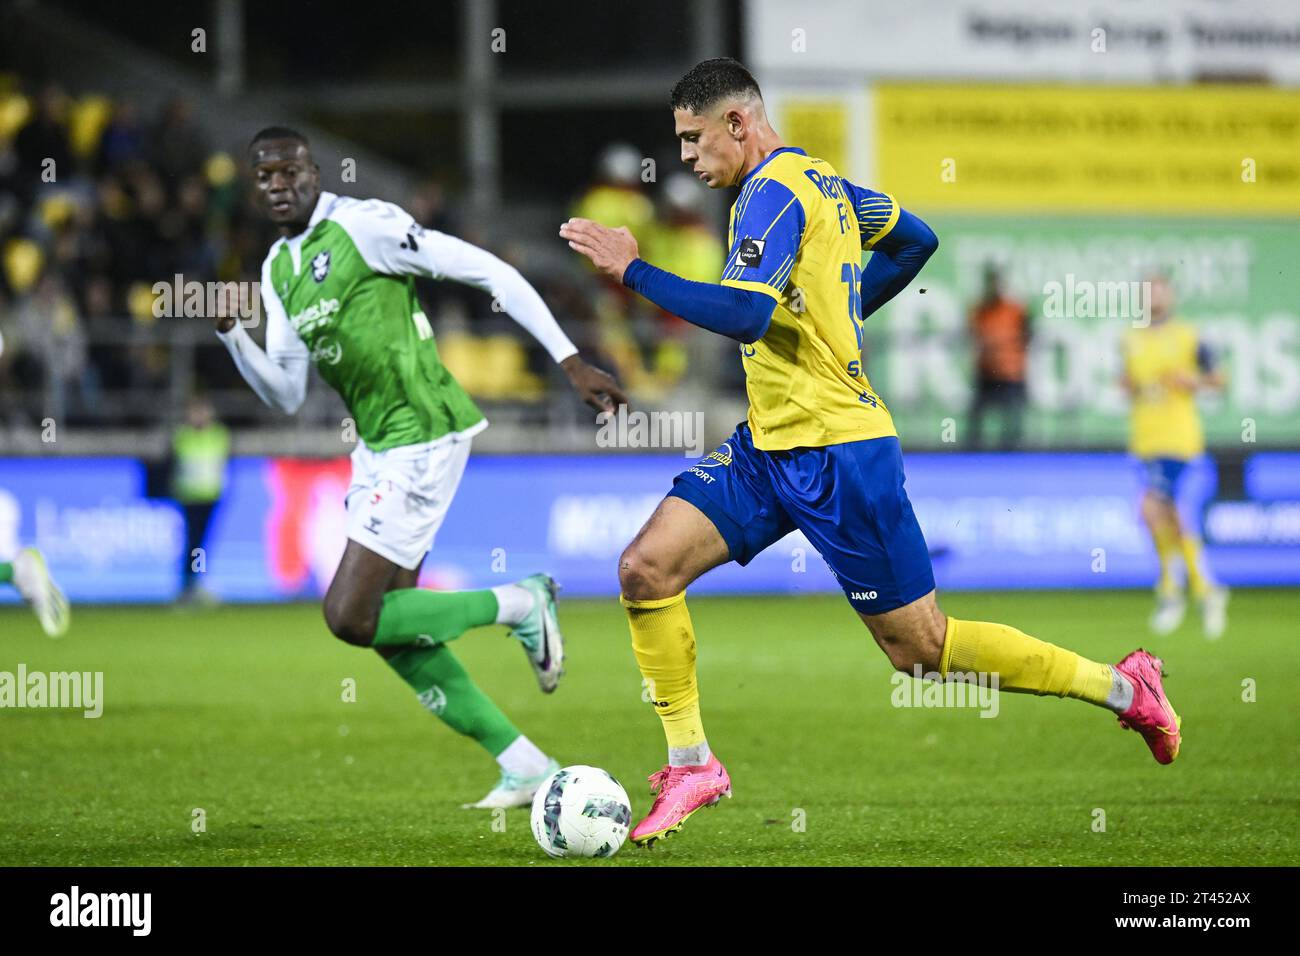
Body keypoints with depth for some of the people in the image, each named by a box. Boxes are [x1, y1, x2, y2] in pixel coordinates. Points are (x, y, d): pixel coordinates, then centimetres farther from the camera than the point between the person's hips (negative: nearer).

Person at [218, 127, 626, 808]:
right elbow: (287, 396, 14)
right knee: (392, 633, 7)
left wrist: (569, 361, -16)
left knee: (349, 617, -14)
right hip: (378, 445, 9)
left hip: (424, 435, -9)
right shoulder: (277, 271, 12)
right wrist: (230, 333, -3)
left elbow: (488, 271, -13)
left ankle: (520, 605, 2)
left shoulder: (362, 225, -13)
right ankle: (526, 768, 15)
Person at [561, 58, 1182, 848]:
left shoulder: (773, 192, -17)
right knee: (647, 568, -4)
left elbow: (746, 314, -30)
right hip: (771, 446, 10)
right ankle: (693, 766, 2)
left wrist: (635, 270, -24)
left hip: (837, 451, -10)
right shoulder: (820, 180, 11)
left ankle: (1121, 688, 12)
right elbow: (916, 239, 25)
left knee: (923, 650, -2)